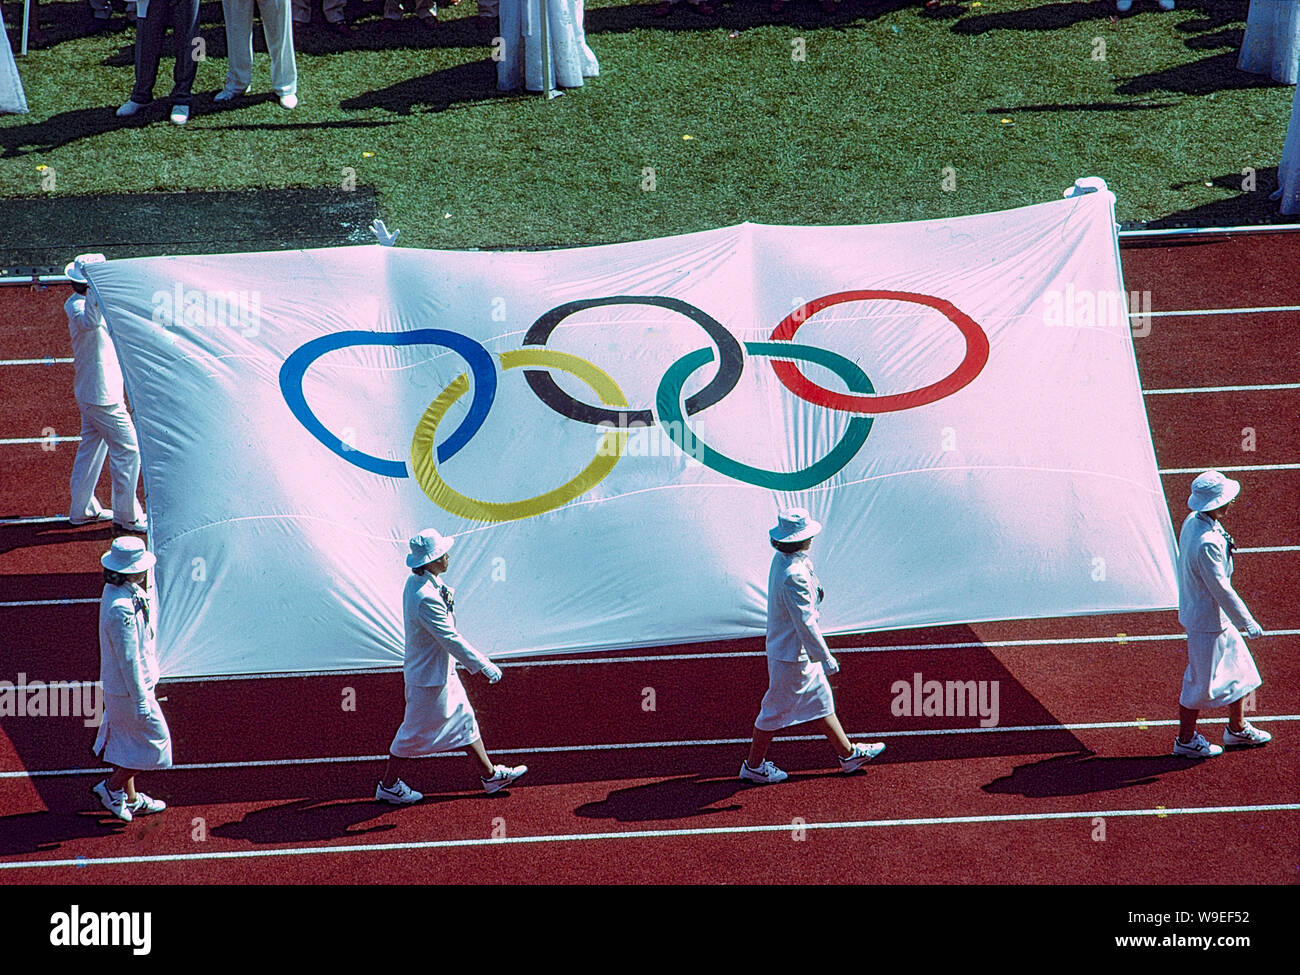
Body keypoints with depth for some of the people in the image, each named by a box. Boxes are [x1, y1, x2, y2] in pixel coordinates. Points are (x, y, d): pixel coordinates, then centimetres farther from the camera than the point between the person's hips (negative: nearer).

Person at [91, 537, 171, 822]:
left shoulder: (115, 592, -1)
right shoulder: (122, 608, -32)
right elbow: (129, 659, -27)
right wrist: (141, 700, -20)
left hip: (115, 685, 10)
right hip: (129, 689, -10)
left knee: (125, 741, 20)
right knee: (155, 742, 6)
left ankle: (129, 798, 33)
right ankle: (112, 787, 15)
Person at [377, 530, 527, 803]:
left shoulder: (417, 582, -1)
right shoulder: (425, 598, -32)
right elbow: (450, 638, -28)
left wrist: (447, 597, -4)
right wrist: (484, 665, -22)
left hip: (443, 670, 10)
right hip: (429, 676, -10)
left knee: (464, 720, 19)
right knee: (416, 731, 7)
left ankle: (490, 775, 31)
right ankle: (388, 786, 23)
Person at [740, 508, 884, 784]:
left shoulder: (781, 560, -1)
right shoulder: (794, 575, -31)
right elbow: (805, 622, -28)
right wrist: (826, 659, -21)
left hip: (782, 645, 10)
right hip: (792, 655, -10)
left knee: (820, 701, 19)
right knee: (777, 709, 6)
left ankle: (848, 753, 31)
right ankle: (753, 766, 21)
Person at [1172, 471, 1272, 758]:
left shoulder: (1192, 522, -2)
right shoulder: (1207, 543, -33)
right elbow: (1222, 589, -27)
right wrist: (1248, 623, -19)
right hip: (1206, 621, -10)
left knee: (1238, 668, 21)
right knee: (1202, 682, 7)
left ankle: (1237, 729, 37)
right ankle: (1185, 741, 24)